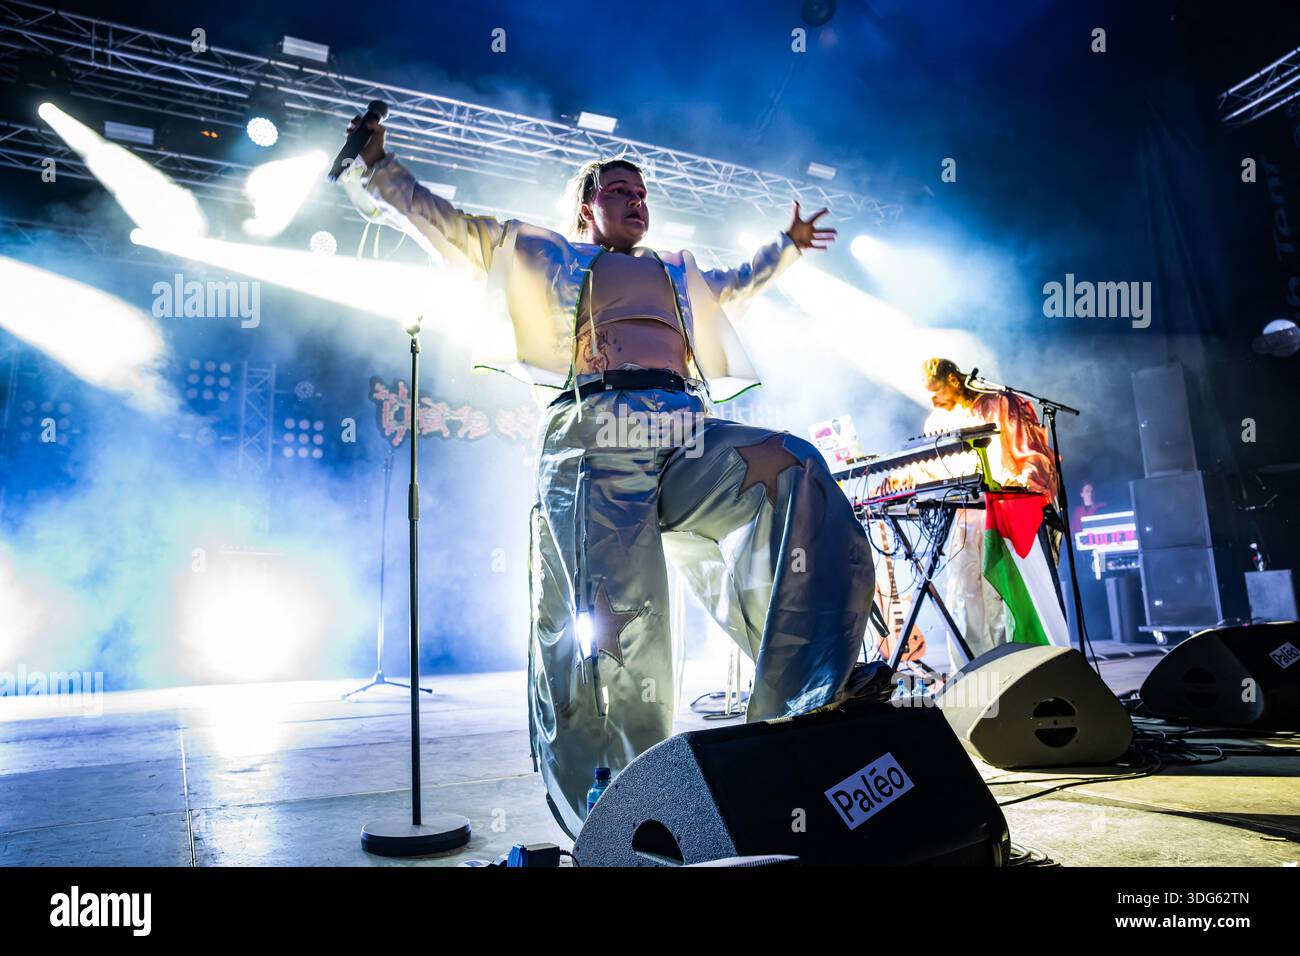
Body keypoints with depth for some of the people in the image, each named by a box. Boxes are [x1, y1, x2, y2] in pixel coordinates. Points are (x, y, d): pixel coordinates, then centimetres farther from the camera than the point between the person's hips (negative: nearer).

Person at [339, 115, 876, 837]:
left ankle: (800, 704, -25)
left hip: (691, 440, 4)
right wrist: (376, 166, 23)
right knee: (610, 617, -13)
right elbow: (441, 222, 26)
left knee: (796, 474, -24)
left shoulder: (678, 272, 36)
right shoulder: (542, 255, 24)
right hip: (597, 441, -4)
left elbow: (735, 284, 56)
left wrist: (788, 245, 61)